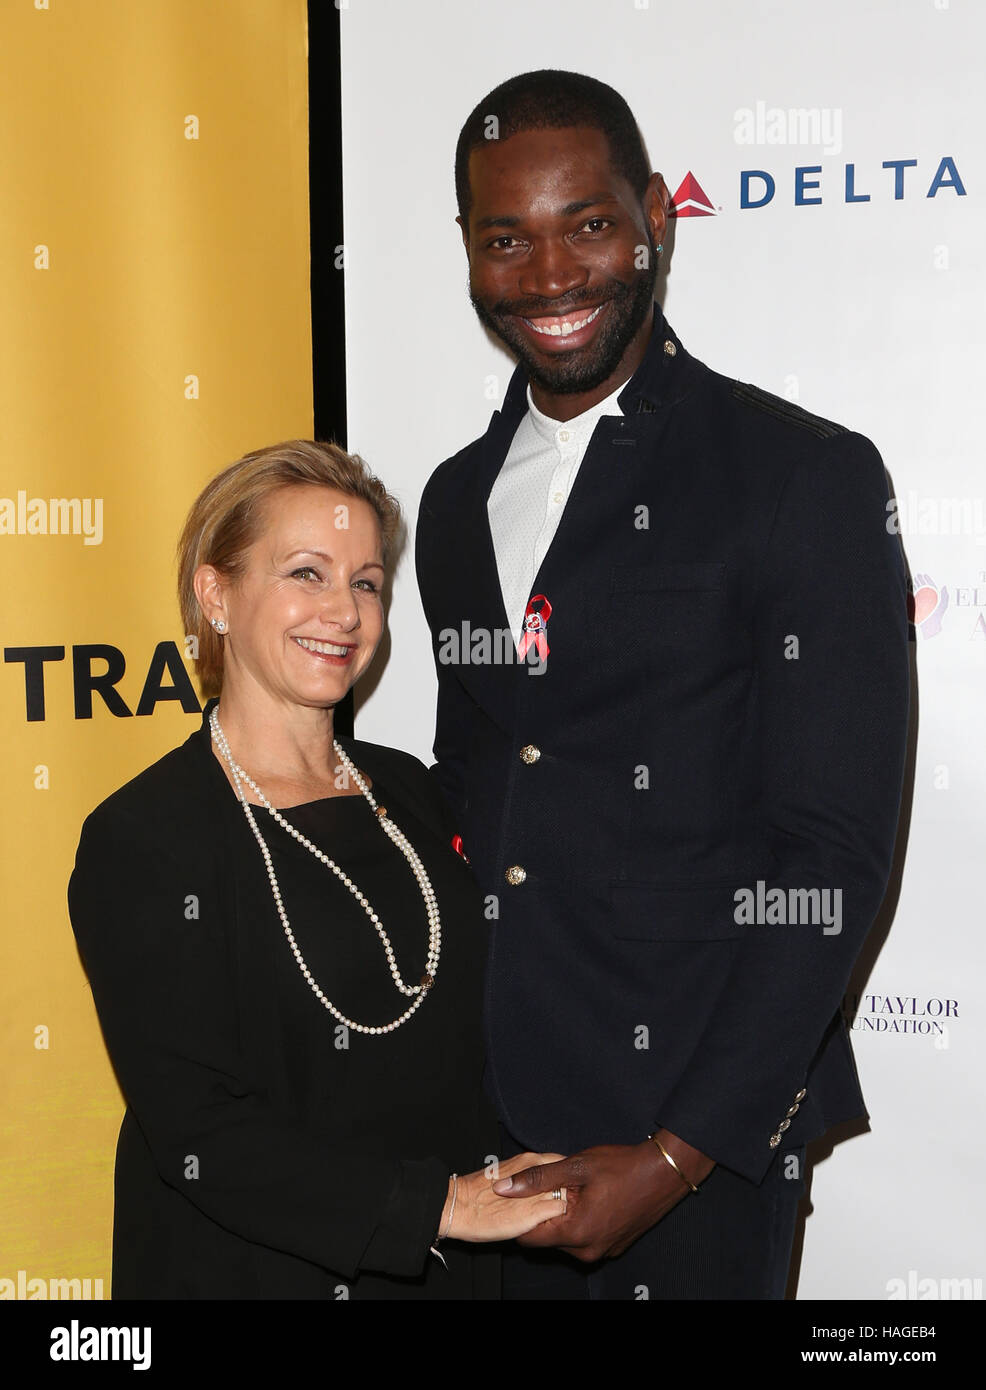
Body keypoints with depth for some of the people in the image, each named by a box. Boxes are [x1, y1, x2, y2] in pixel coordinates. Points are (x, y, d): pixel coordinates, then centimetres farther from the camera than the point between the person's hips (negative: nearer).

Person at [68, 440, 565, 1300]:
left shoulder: (405, 788, 4)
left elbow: (465, 1028, 10)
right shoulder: (142, 840, -15)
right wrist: (440, 1202, -19)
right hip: (251, 1268, -5)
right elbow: (199, 1135, -19)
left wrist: (506, 1188, -5)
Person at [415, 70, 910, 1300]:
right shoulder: (457, 500, 10)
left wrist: (678, 1152, -15)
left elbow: (834, 858, -12)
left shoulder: (807, 478, -10)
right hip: (482, 1117, 5)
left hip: (699, 1134, -5)